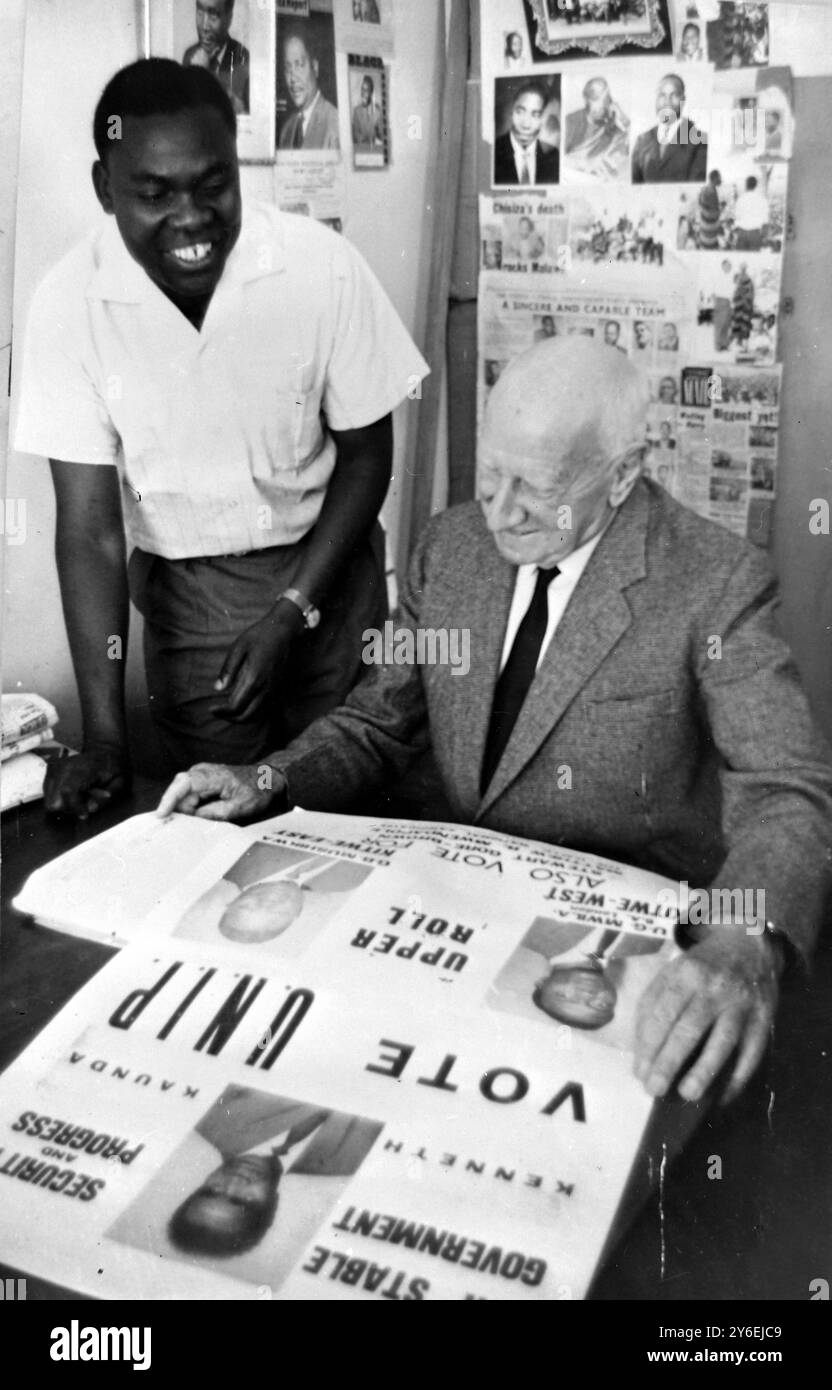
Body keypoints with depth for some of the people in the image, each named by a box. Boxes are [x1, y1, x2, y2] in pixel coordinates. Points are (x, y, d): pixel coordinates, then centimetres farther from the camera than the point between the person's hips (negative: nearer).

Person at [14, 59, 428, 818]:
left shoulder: (323, 266, -18)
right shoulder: (72, 301, -17)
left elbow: (366, 455, -6)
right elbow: (89, 526, -16)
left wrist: (291, 612, -15)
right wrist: (104, 737, -22)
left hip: (325, 567, 0)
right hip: (186, 589, 0)